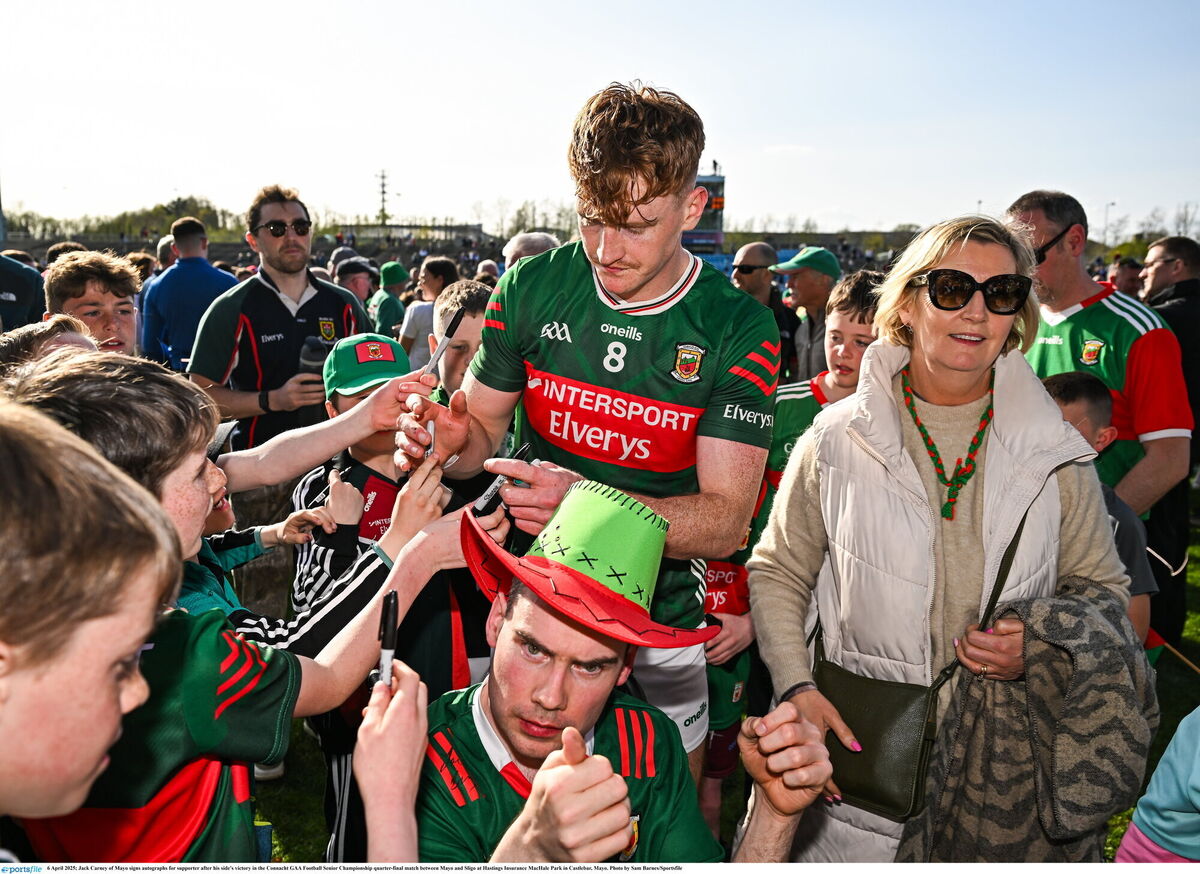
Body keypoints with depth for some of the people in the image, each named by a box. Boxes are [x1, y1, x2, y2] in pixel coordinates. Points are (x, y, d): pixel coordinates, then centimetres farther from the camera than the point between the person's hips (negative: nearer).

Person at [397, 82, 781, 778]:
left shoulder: (740, 329, -13)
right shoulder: (532, 288, -8)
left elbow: (724, 523, -17)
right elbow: (483, 428, 3)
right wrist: (451, 440, -21)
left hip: (656, 626, 0)